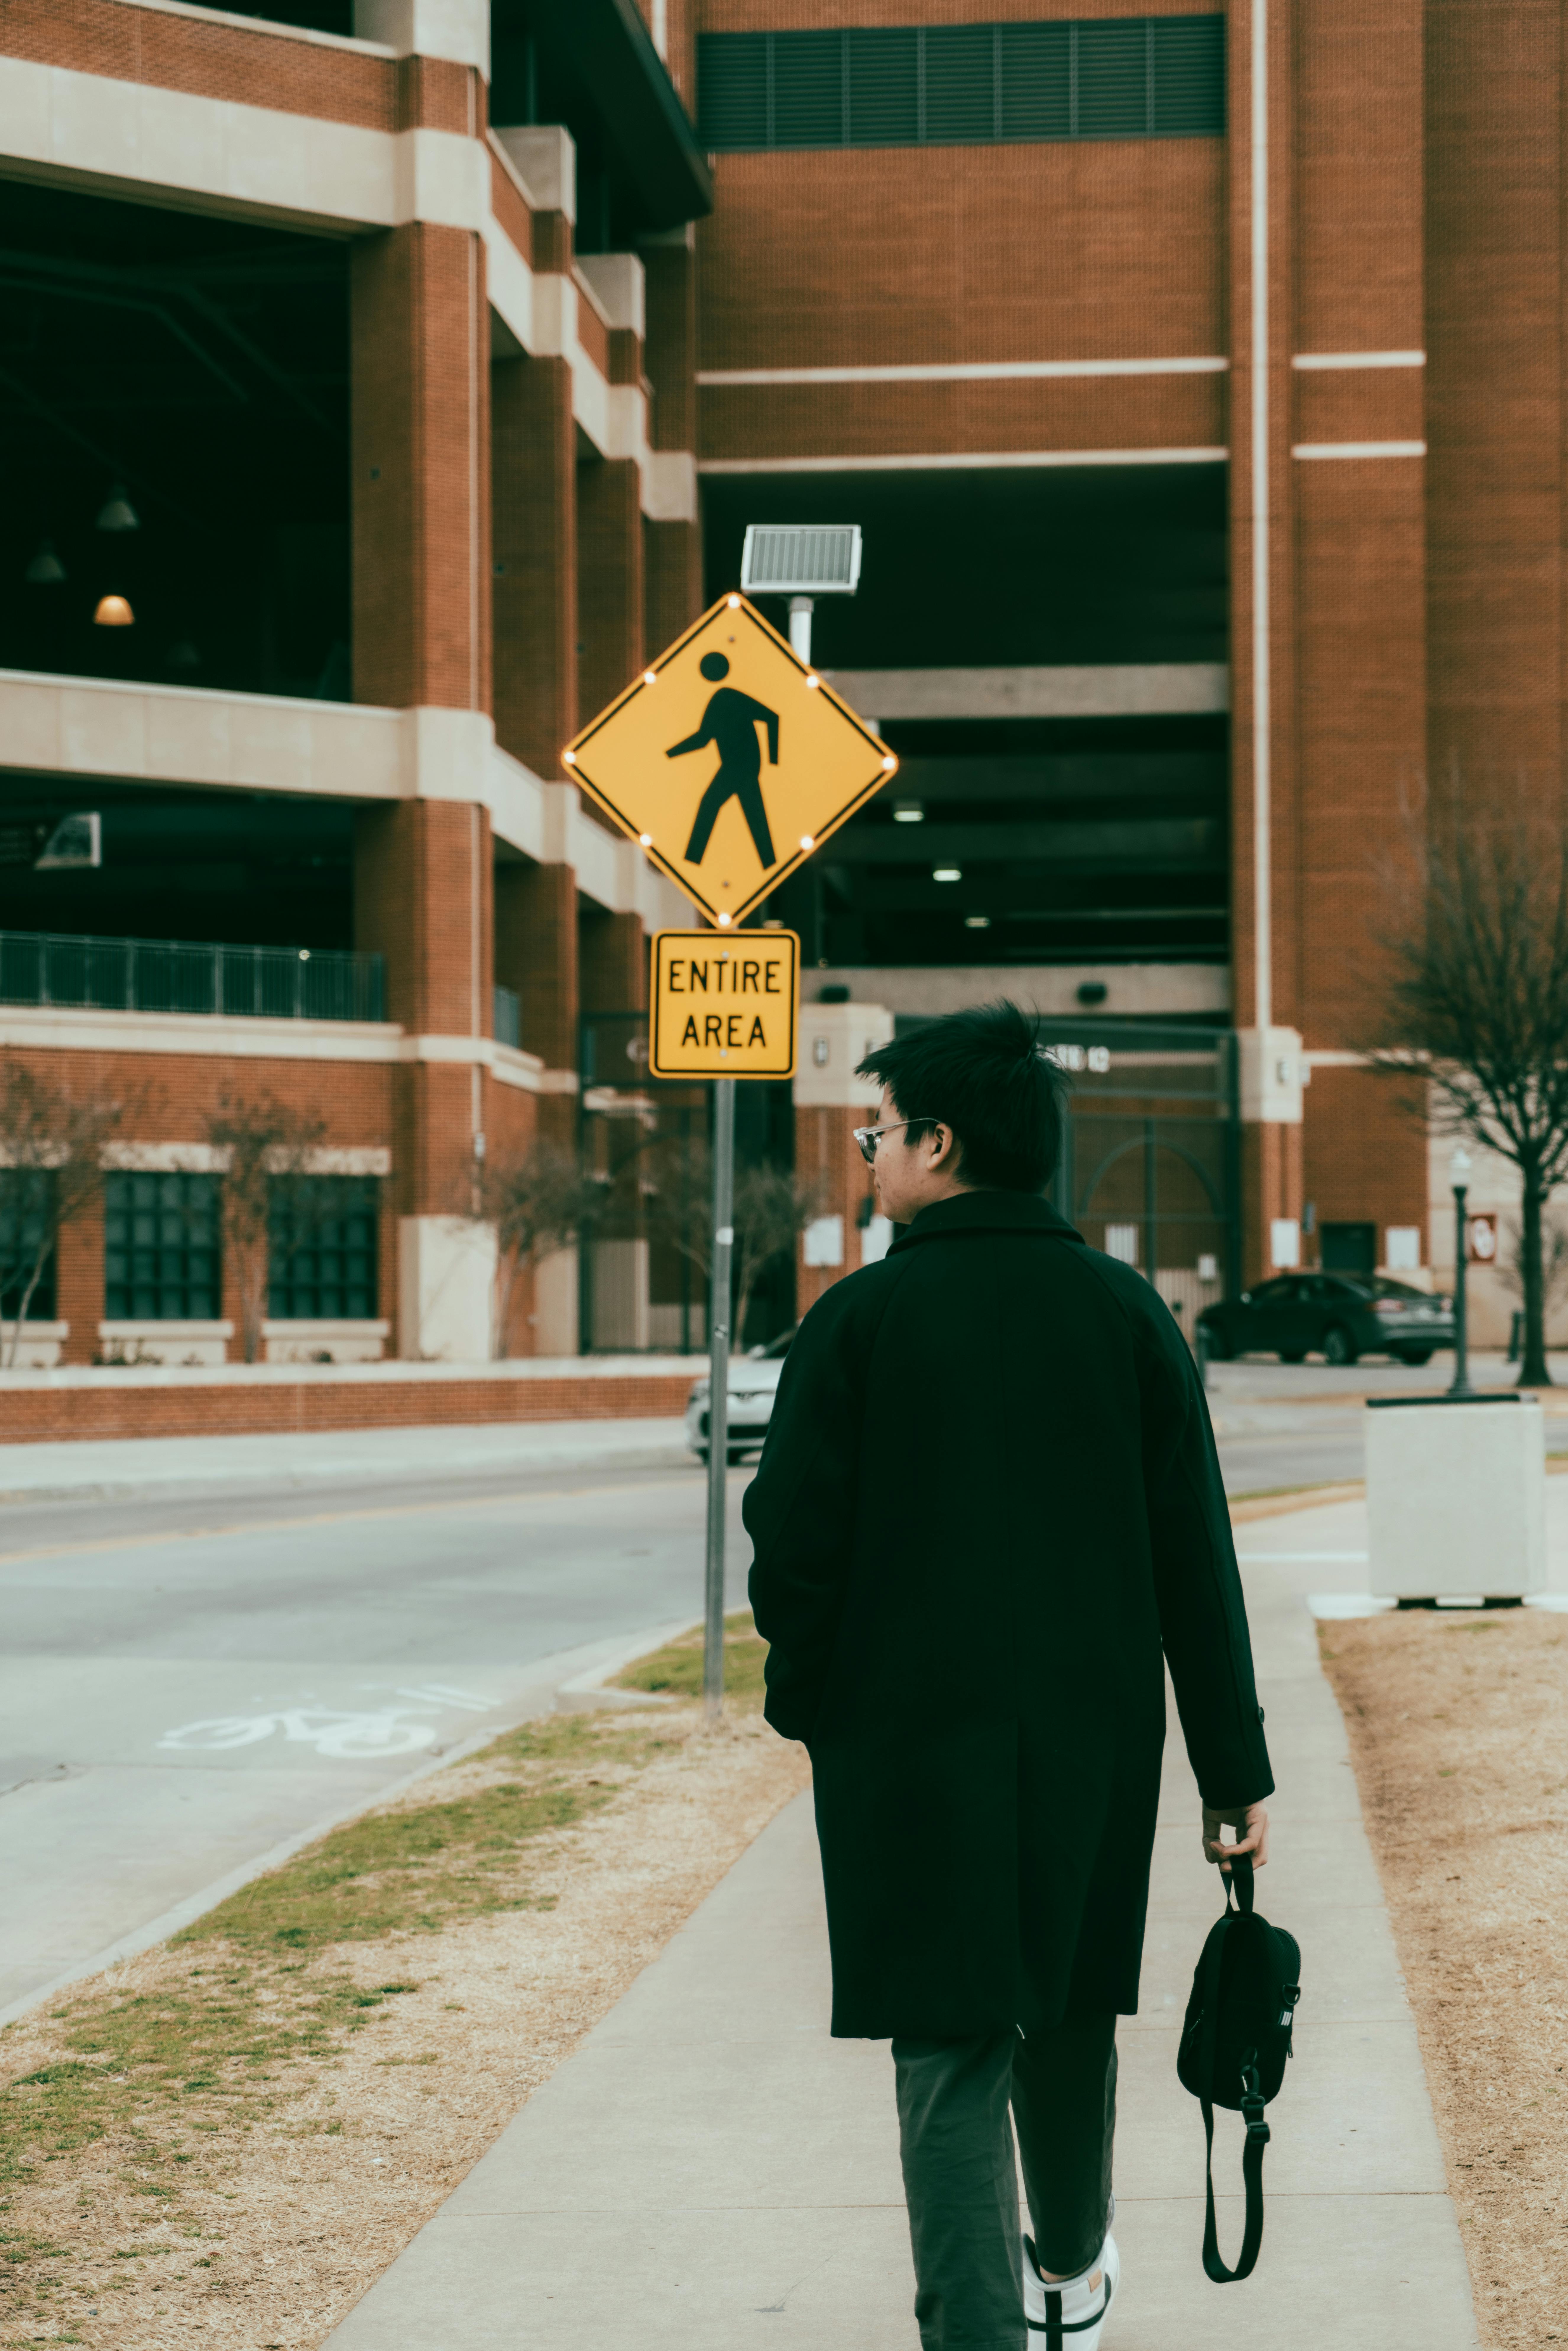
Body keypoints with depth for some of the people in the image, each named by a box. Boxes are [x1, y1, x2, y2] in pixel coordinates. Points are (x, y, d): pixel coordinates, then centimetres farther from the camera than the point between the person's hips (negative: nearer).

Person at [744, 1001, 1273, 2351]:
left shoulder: (861, 1319, -8)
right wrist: (1236, 1768, 3)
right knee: (1069, 2011, 22)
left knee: (949, 2055, 1)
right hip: (1095, 1736, 4)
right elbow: (1196, 1558, -2)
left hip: (912, 1740, -3)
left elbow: (791, 1547, -8)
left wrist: (805, 1695, 11)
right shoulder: (1124, 1311, -1)